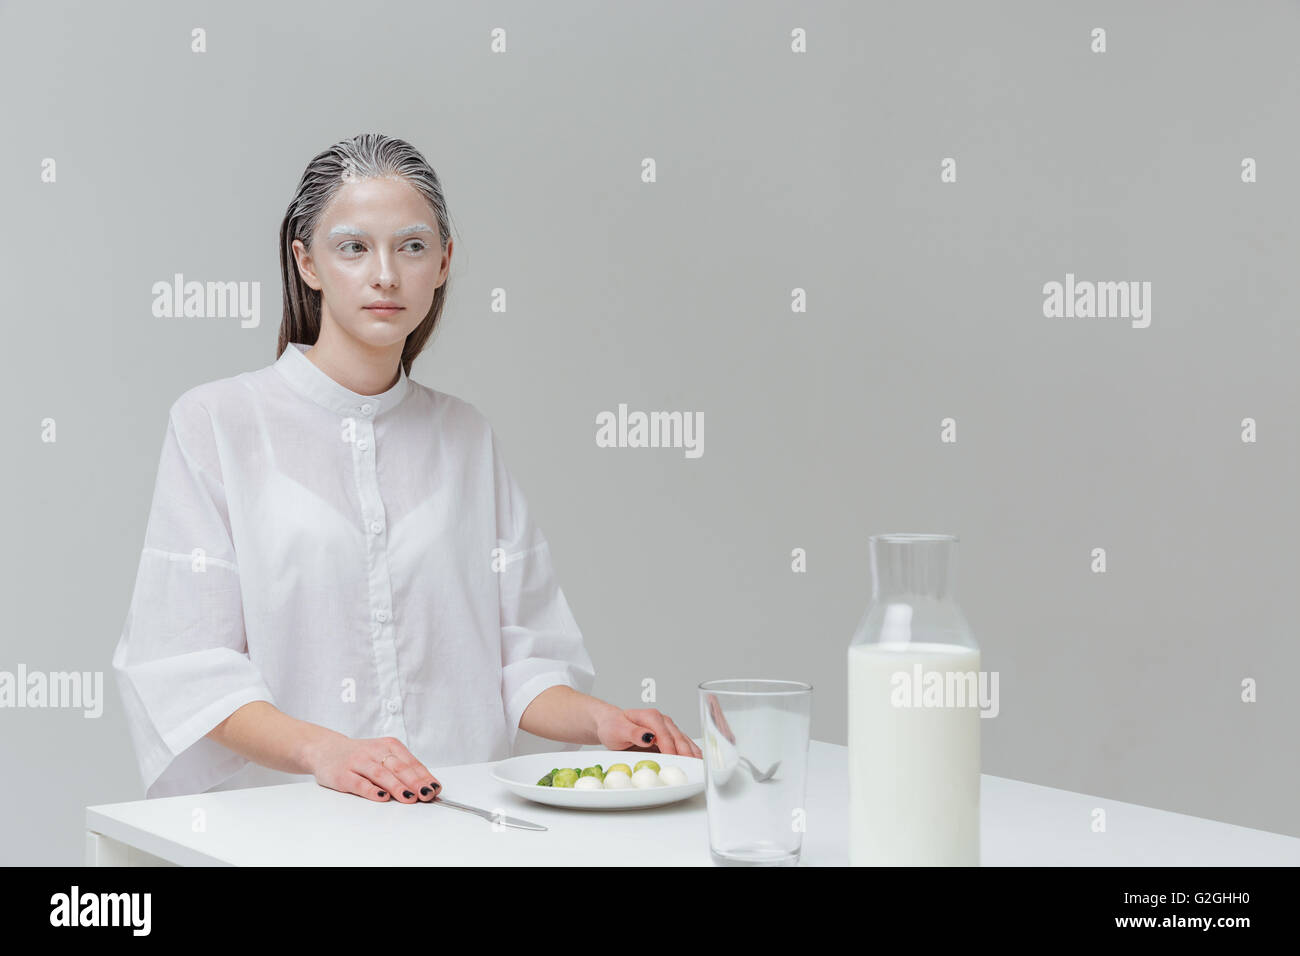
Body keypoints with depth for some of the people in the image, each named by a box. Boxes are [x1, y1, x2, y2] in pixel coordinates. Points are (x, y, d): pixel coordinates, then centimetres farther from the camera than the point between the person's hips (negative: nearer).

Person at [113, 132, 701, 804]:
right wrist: (325, 750, -19)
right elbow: (187, 667, -3)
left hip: (461, 817, 3)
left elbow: (519, 655, 15)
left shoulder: (465, 437, 17)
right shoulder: (215, 422, 4)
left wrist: (600, 720, -5)